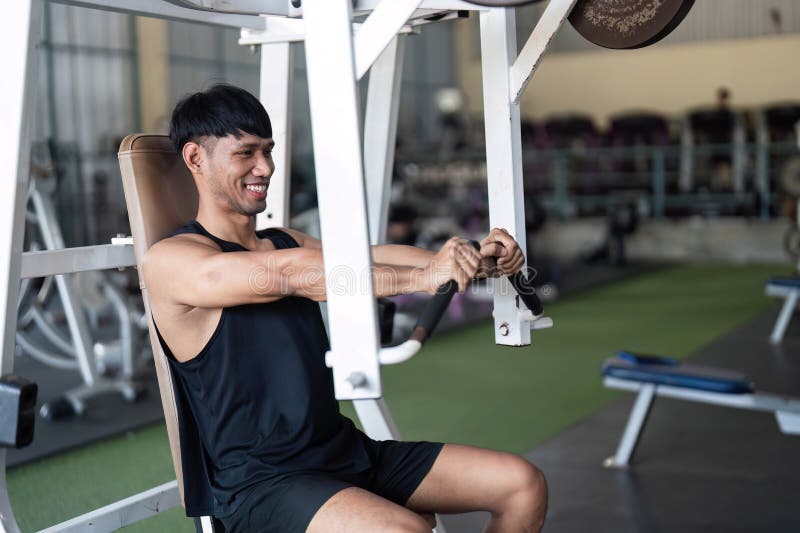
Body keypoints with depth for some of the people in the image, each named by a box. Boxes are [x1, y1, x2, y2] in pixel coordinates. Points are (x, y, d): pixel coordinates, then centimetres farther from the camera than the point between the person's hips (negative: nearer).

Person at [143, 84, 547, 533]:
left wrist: (472, 259, -17)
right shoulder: (171, 262, -8)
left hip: (343, 450, 8)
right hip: (260, 482, -7)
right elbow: (290, 274, -24)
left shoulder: (284, 243, 16)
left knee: (524, 484, 1)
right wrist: (420, 276, -31)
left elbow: (370, 259, -1)